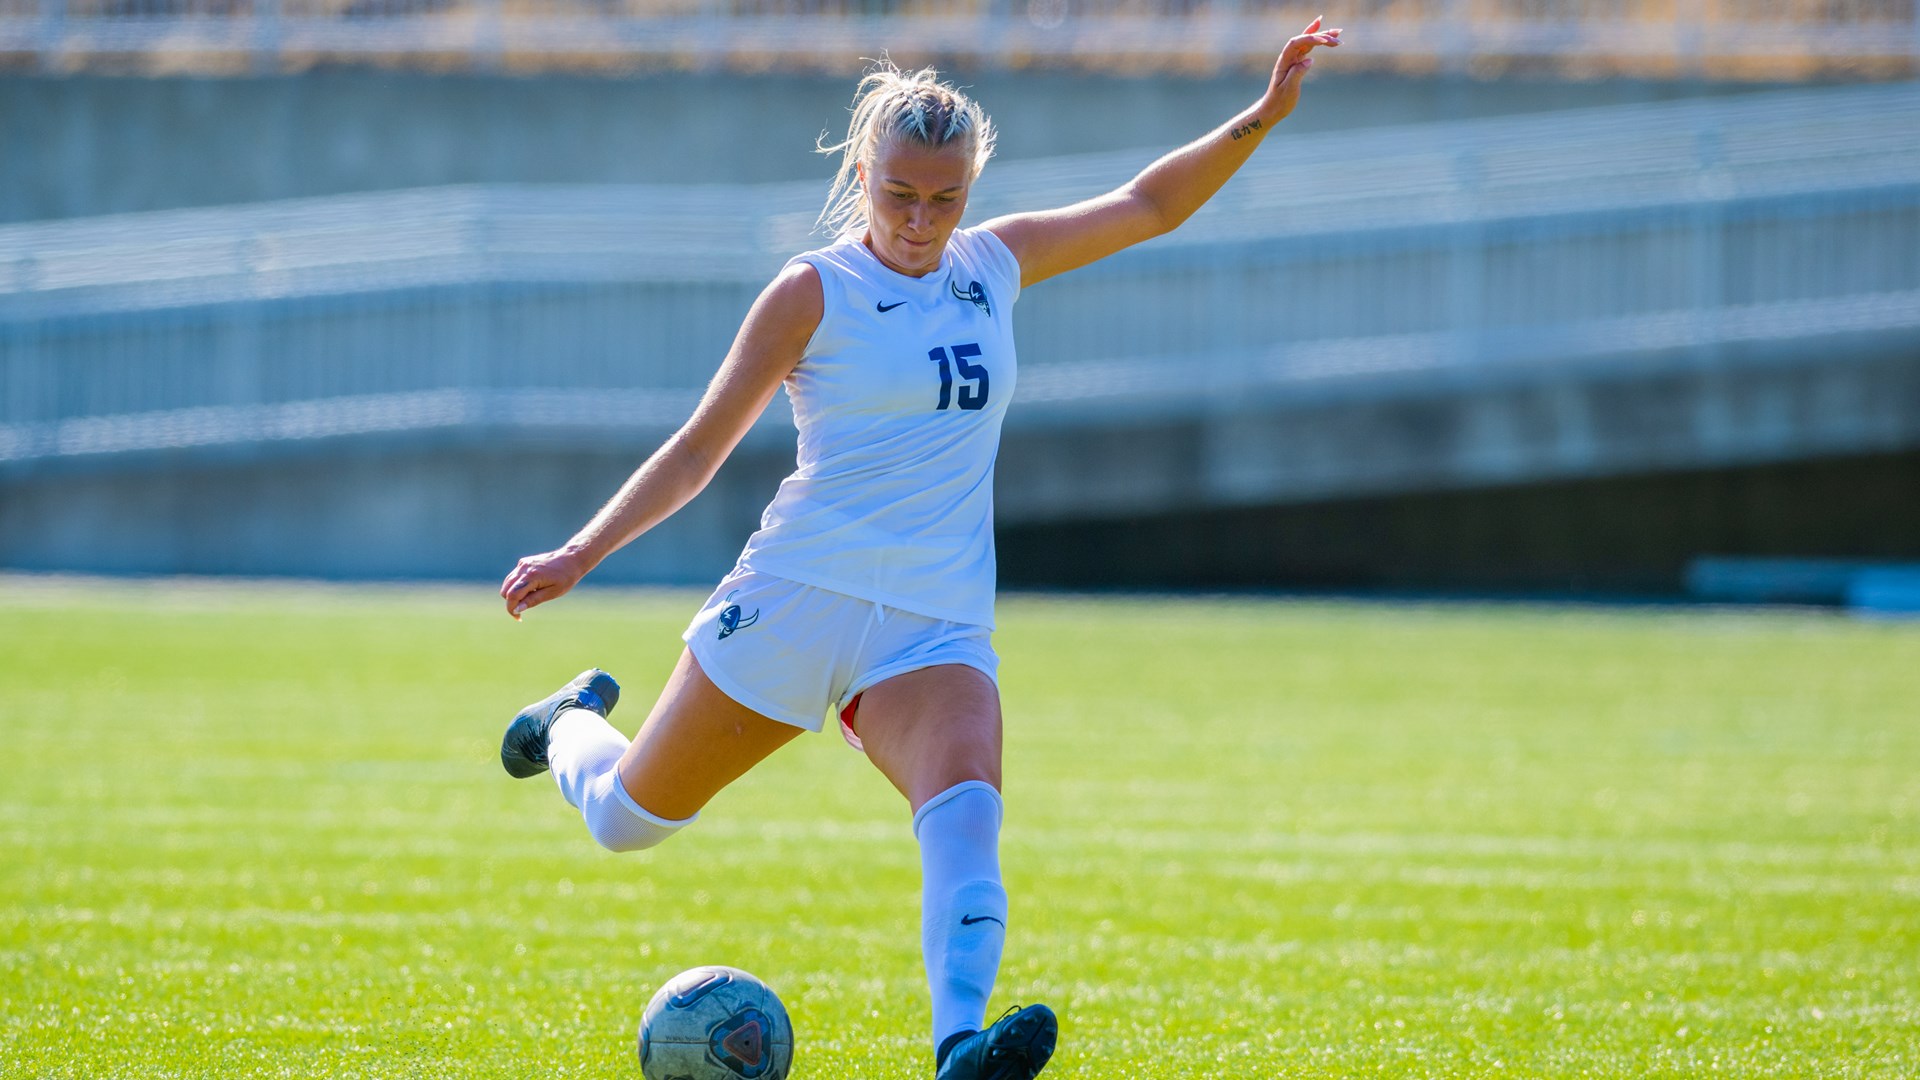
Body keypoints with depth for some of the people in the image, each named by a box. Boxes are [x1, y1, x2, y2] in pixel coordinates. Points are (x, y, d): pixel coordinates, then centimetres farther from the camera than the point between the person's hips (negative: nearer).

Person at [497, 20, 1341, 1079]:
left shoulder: (994, 264, 10)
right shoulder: (814, 292, -3)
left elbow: (1147, 205, 18)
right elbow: (700, 448, -1)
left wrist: (1260, 118, 6)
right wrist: (581, 552, -11)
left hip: (937, 624, 2)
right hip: (796, 596, -2)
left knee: (965, 809, -29)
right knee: (625, 820, 11)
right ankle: (575, 719, 47)